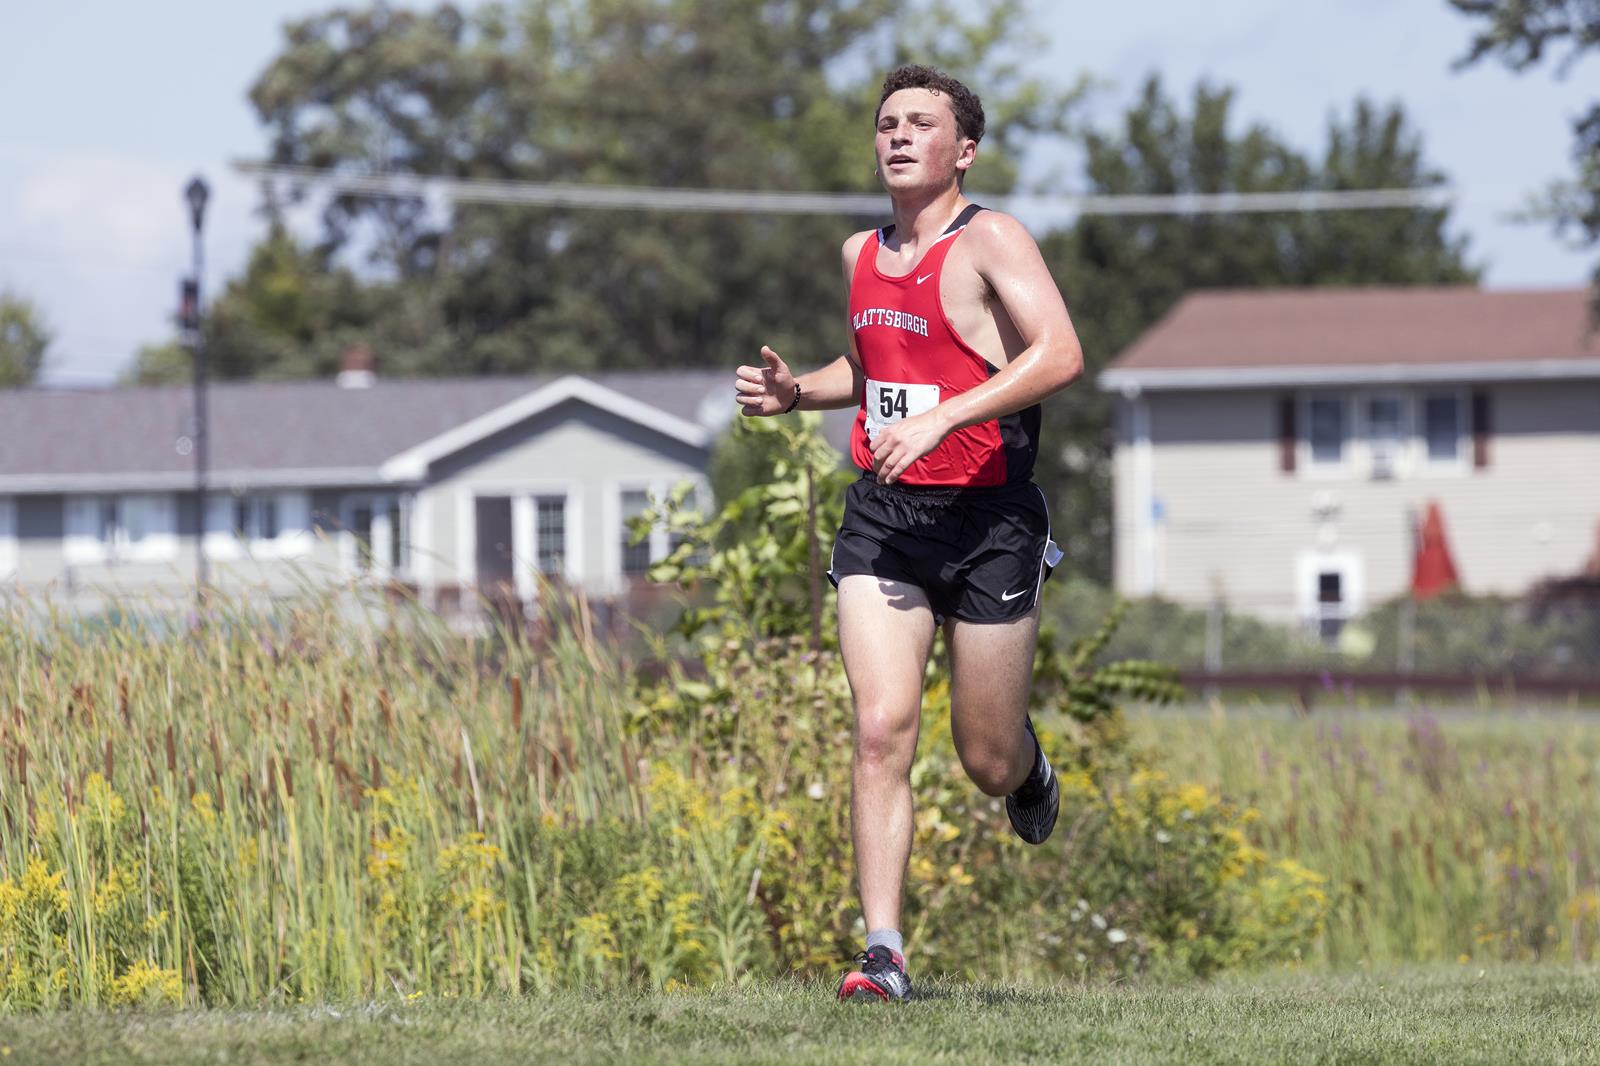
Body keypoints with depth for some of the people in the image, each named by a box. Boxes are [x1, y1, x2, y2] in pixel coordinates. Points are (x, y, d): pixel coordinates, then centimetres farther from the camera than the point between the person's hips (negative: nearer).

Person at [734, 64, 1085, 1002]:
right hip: (882, 514, 5)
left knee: (987, 764, 5)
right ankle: (884, 952, -13)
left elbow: (1061, 356, -23)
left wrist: (940, 419, -29)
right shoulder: (862, 255, 12)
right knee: (882, 729, -13)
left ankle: (1029, 764, 44)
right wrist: (797, 392, 11)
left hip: (987, 520, -5)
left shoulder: (989, 243, -9)